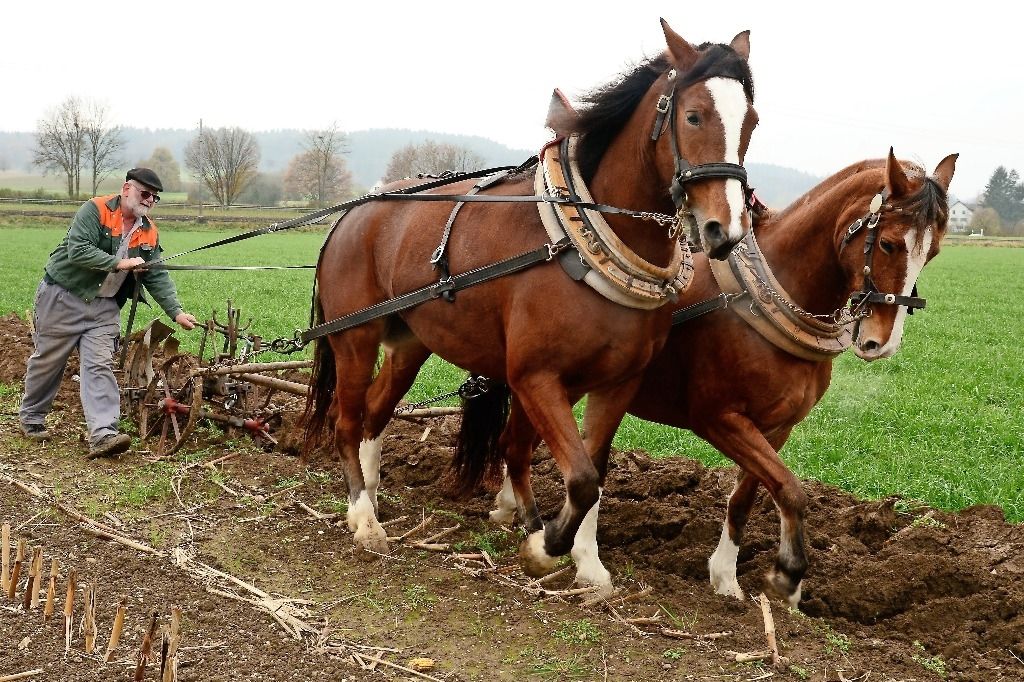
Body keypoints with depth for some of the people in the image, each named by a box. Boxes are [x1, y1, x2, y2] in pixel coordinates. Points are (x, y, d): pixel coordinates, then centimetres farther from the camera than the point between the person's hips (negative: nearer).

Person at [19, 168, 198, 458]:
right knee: (47, 361, 8)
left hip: (104, 306, 5)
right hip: (63, 297, -4)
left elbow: (158, 276, 2)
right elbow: (77, 250, -24)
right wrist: (119, 263, -25)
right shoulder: (96, 210, -14)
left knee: (100, 367, -7)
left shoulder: (149, 232, 5)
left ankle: (103, 434, -16)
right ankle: (31, 417, 30)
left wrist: (175, 311, -10)